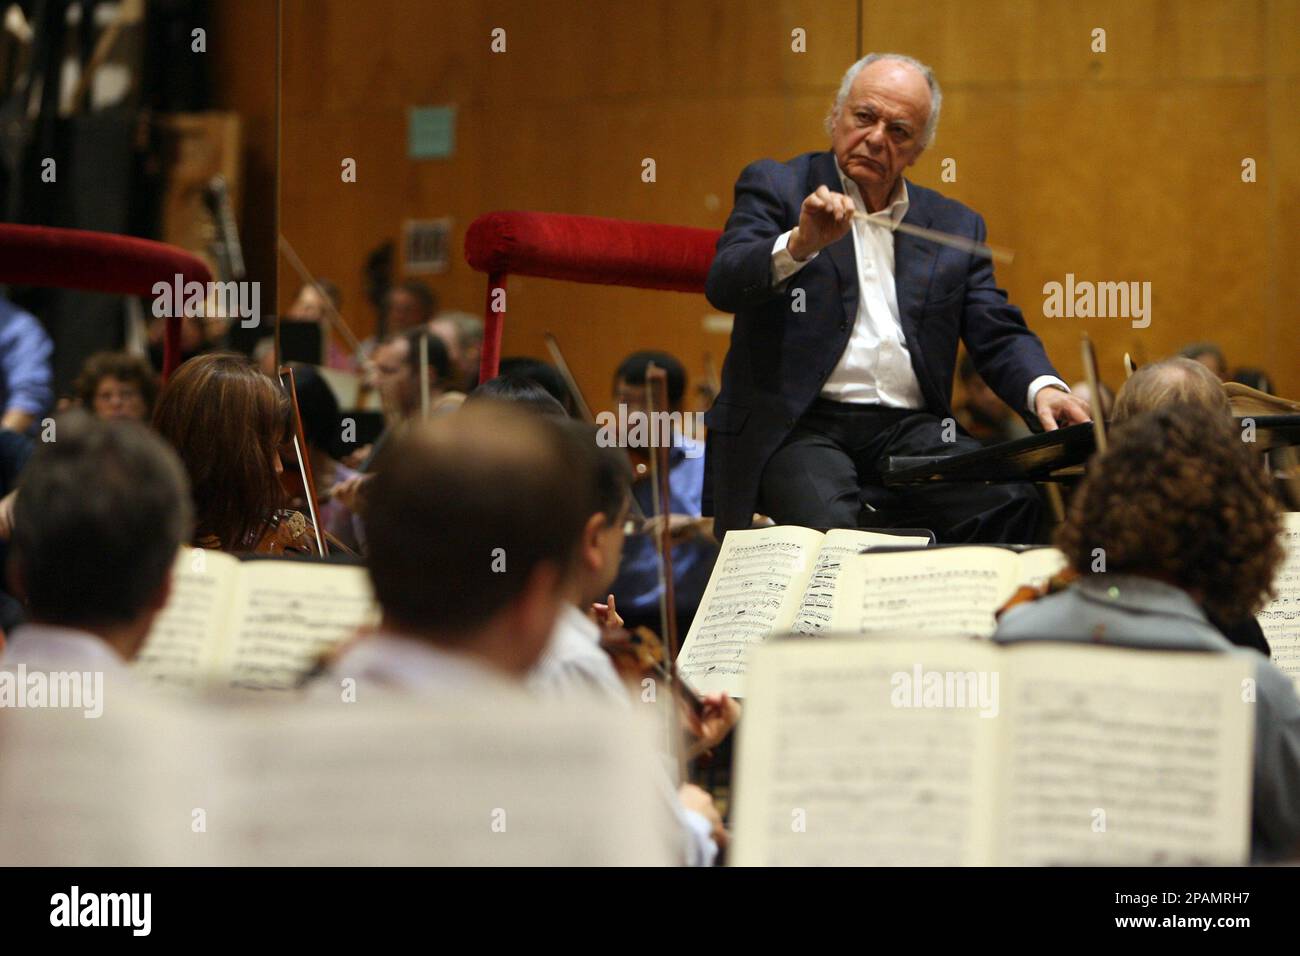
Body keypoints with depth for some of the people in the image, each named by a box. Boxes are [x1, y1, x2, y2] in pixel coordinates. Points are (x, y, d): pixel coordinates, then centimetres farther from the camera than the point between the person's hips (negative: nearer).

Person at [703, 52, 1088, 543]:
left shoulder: (955, 226, 19)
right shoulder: (775, 187, 10)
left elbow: (1000, 336, 13)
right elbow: (724, 285, -6)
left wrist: (1043, 388, -10)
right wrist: (800, 245, -25)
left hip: (910, 430, 4)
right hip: (797, 428, -3)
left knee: (1012, 502, -25)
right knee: (830, 527, -35)